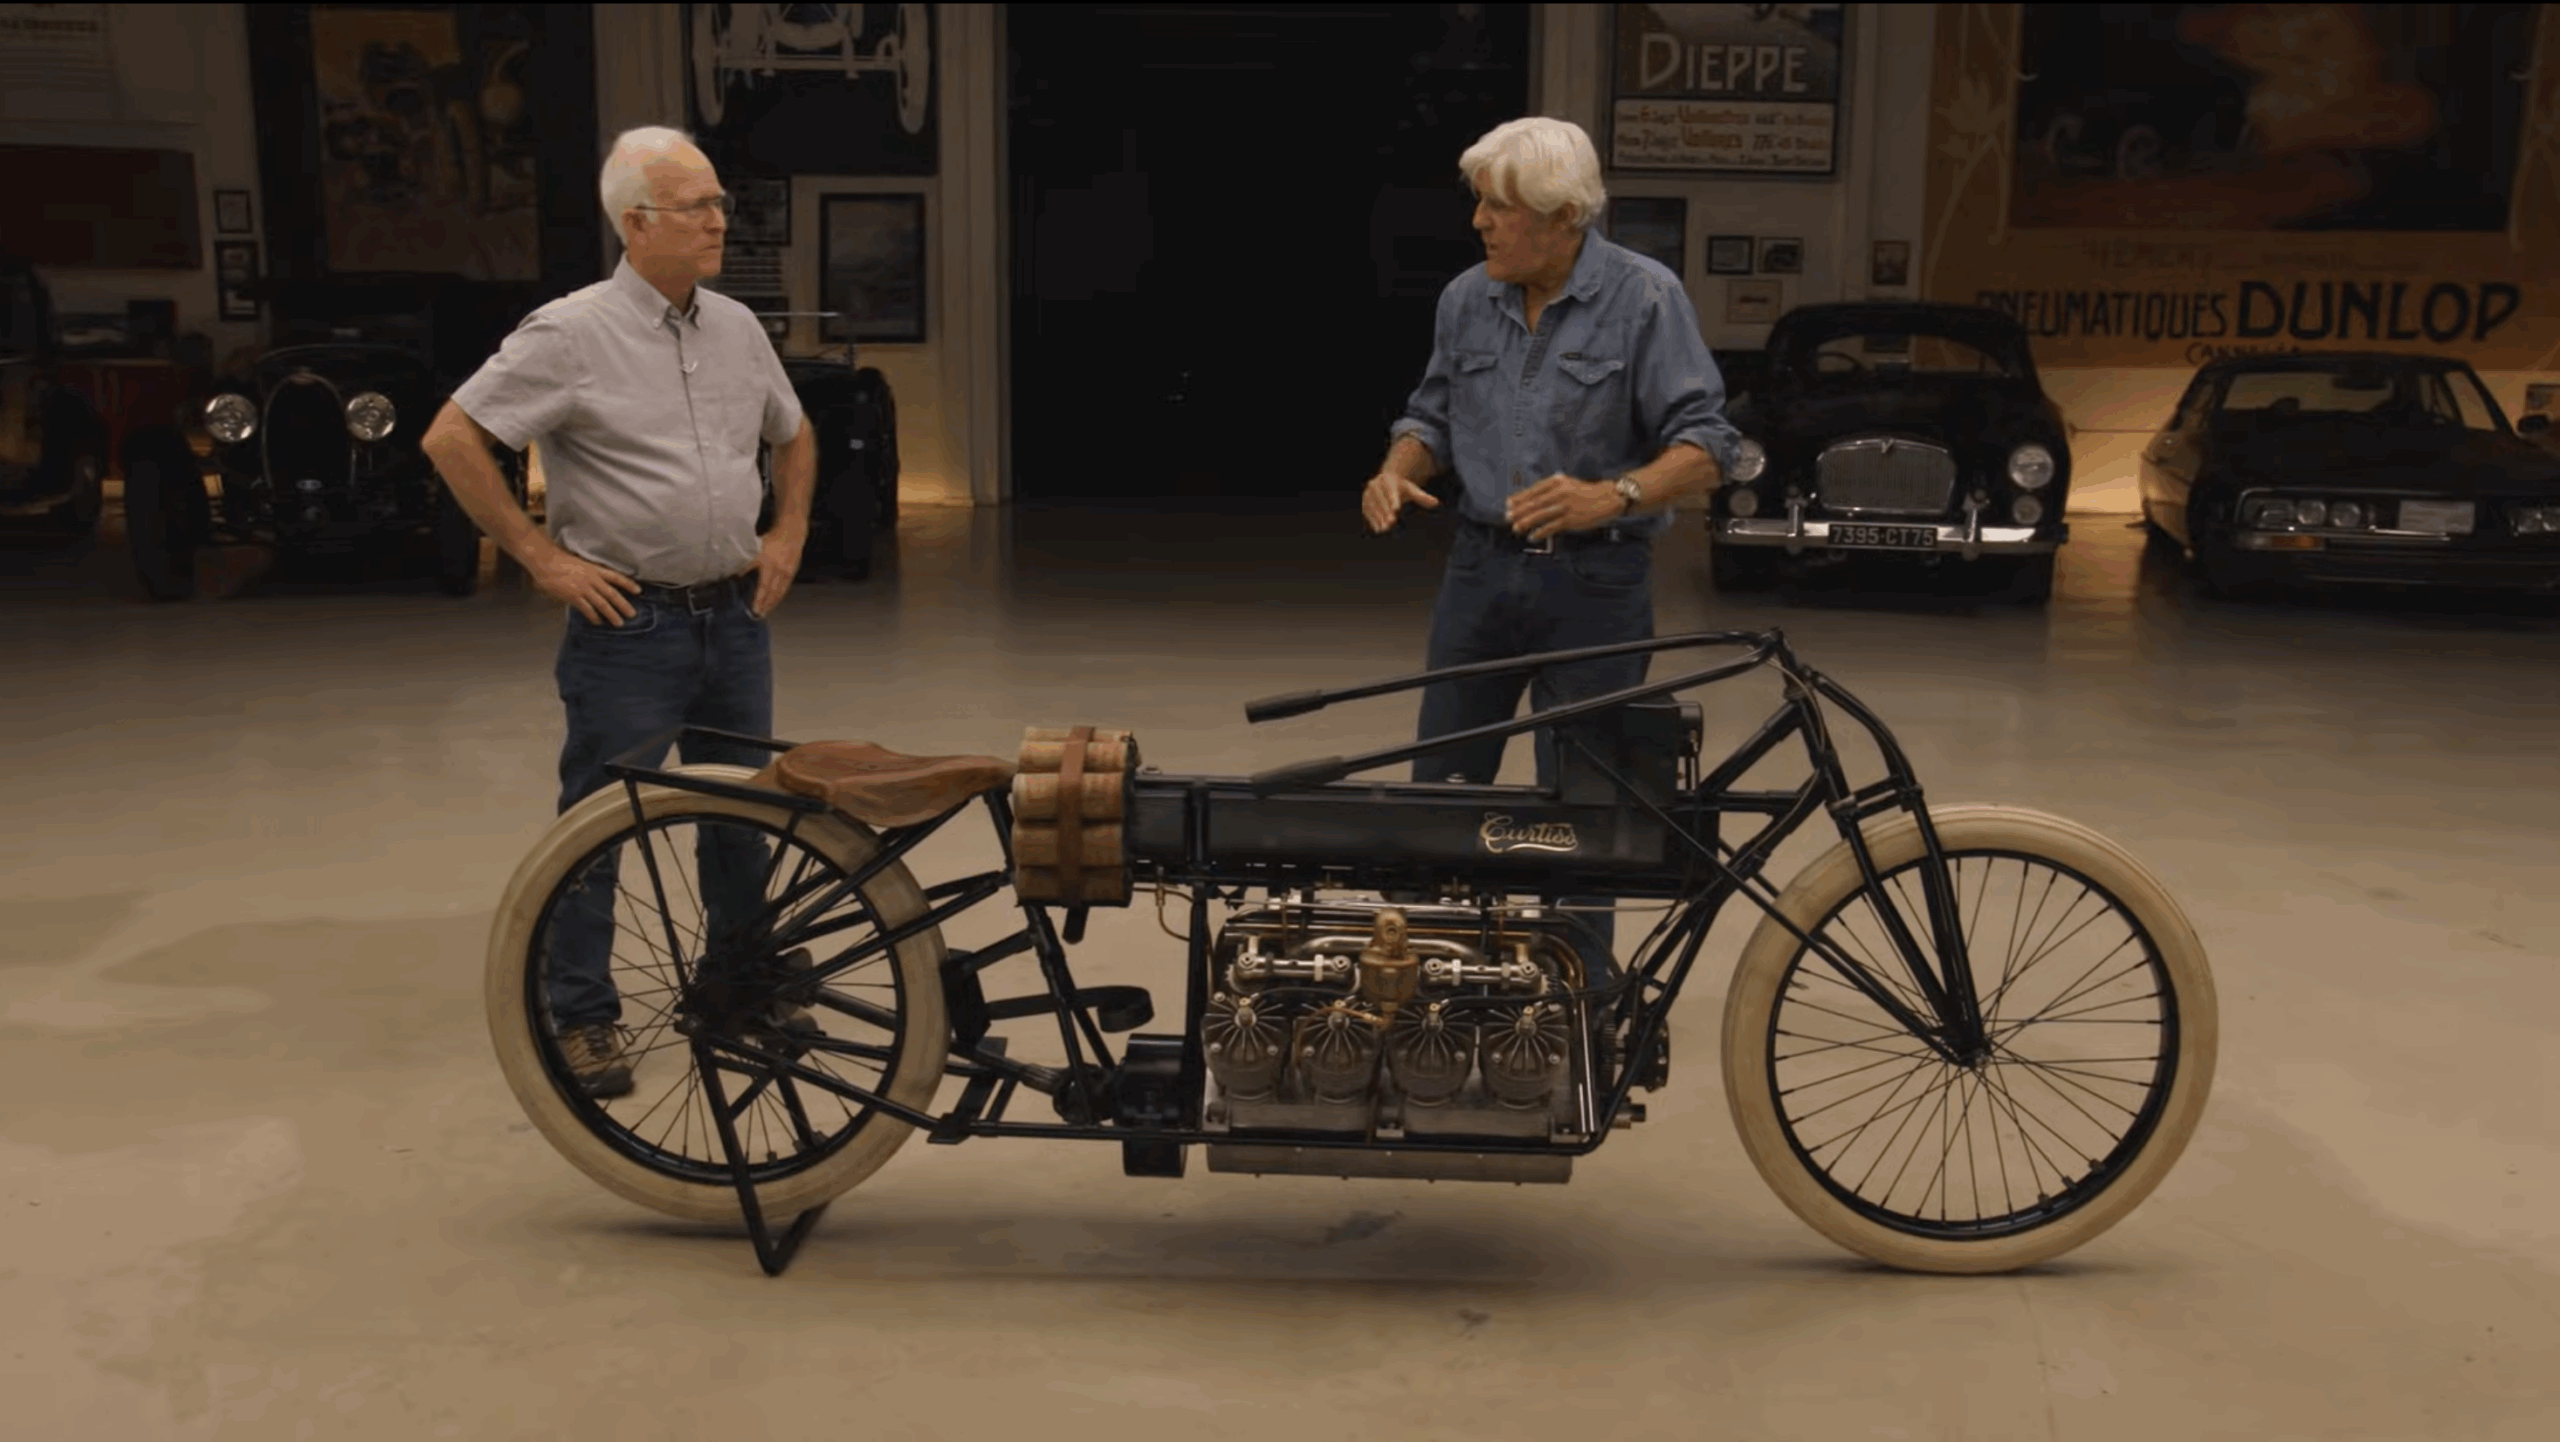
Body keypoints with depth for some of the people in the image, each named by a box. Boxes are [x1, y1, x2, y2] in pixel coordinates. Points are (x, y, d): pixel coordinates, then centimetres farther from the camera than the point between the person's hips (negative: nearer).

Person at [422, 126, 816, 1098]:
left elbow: (793, 436, 23)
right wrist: (541, 555, -12)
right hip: (630, 622, -6)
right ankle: (582, 1019, 16)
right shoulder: (573, 334, -11)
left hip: (735, 616, 6)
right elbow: (452, 439, -12)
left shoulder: (736, 327, 8)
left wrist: (788, 532, 10)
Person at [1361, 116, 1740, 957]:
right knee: (1439, 788, 8)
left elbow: (1706, 447, -14)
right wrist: (1396, 474, -5)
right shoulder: (1466, 299, 5)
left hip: (1595, 585, -4)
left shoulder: (1645, 298, -10)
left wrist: (1611, 496, -31)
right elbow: (1433, 415, 17)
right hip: (1482, 570, 5)